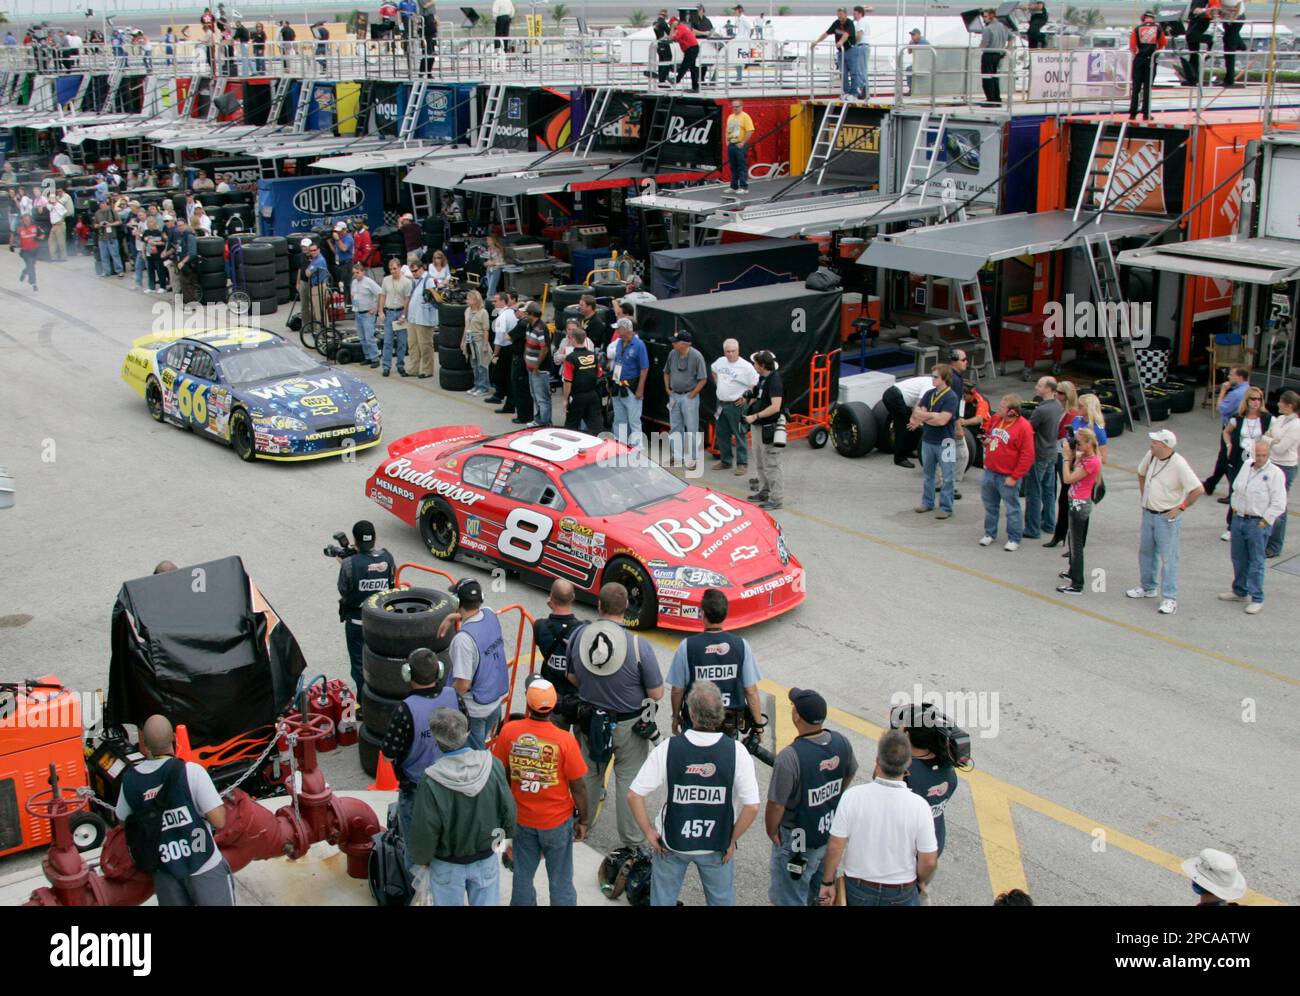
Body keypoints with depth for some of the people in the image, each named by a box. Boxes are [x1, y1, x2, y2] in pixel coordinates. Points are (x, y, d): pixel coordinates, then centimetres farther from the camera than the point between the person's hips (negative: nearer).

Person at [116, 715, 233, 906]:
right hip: (205, 868, -4)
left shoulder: (130, 778, -8)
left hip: (165, 871, 4)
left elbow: (122, 819, 11)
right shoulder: (191, 771, -20)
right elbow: (219, 821, -21)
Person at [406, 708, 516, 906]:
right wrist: (507, 833, 14)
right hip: (486, 858, 2)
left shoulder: (431, 782, -28)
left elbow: (424, 830, -18)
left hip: (447, 865, -2)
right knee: (486, 902, 18)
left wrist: (419, 858, 2)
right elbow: (508, 809, -6)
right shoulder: (492, 765, -18)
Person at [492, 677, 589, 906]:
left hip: (522, 820, 2)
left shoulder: (509, 731, -16)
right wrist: (583, 820, 2)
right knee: (560, 882, 13)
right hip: (558, 822, -2)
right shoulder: (565, 740, -23)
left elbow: (501, 775, -2)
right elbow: (578, 787, -14)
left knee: (522, 877, 20)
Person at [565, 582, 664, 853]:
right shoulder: (638, 645, -25)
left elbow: (573, 678, 2)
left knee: (588, 775, 24)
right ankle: (632, 843, 21)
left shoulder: (579, 635, -14)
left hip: (591, 719, 4)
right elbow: (656, 694, -17)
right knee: (629, 782, 12)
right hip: (629, 725, -3)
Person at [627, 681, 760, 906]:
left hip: (671, 843, 0)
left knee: (662, 899, 21)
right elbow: (752, 806, -18)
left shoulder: (668, 748, -18)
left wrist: (649, 833, -5)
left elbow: (633, 795, -17)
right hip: (718, 845, 0)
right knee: (722, 899, 24)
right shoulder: (736, 752, -19)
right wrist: (732, 840, -4)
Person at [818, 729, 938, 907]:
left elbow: (835, 846, -15)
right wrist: (920, 882, 8)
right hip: (902, 894, 0)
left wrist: (827, 882, 0)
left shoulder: (852, 796, -20)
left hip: (857, 889, 1)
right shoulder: (919, 806, -21)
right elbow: (929, 861, -13)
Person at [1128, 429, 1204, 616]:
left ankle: (1170, 599, 5)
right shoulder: (1150, 455, -2)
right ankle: (1148, 588, 36)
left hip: (1167, 518, -7)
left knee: (1168, 558, -2)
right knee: (1145, 551, 19)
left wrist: (1181, 507, -17)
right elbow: (1141, 474, 20)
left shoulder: (1178, 464, -23)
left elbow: (1198, 490, -25)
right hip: (1148, 514, 7)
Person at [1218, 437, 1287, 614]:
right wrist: (1234, 507, 11)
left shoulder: (1275, 473, -11)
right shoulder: (1246, 467, 8)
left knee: (1256, 563, -2)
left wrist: (1264, 521, -13)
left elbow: (1278, 505, -12)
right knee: (1238, 559, 16)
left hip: (1258, 523, -6)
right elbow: (1235, 488, 22)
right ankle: (1239, 591, 31)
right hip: (1239, 519, 6)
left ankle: (1257, 599, 6)